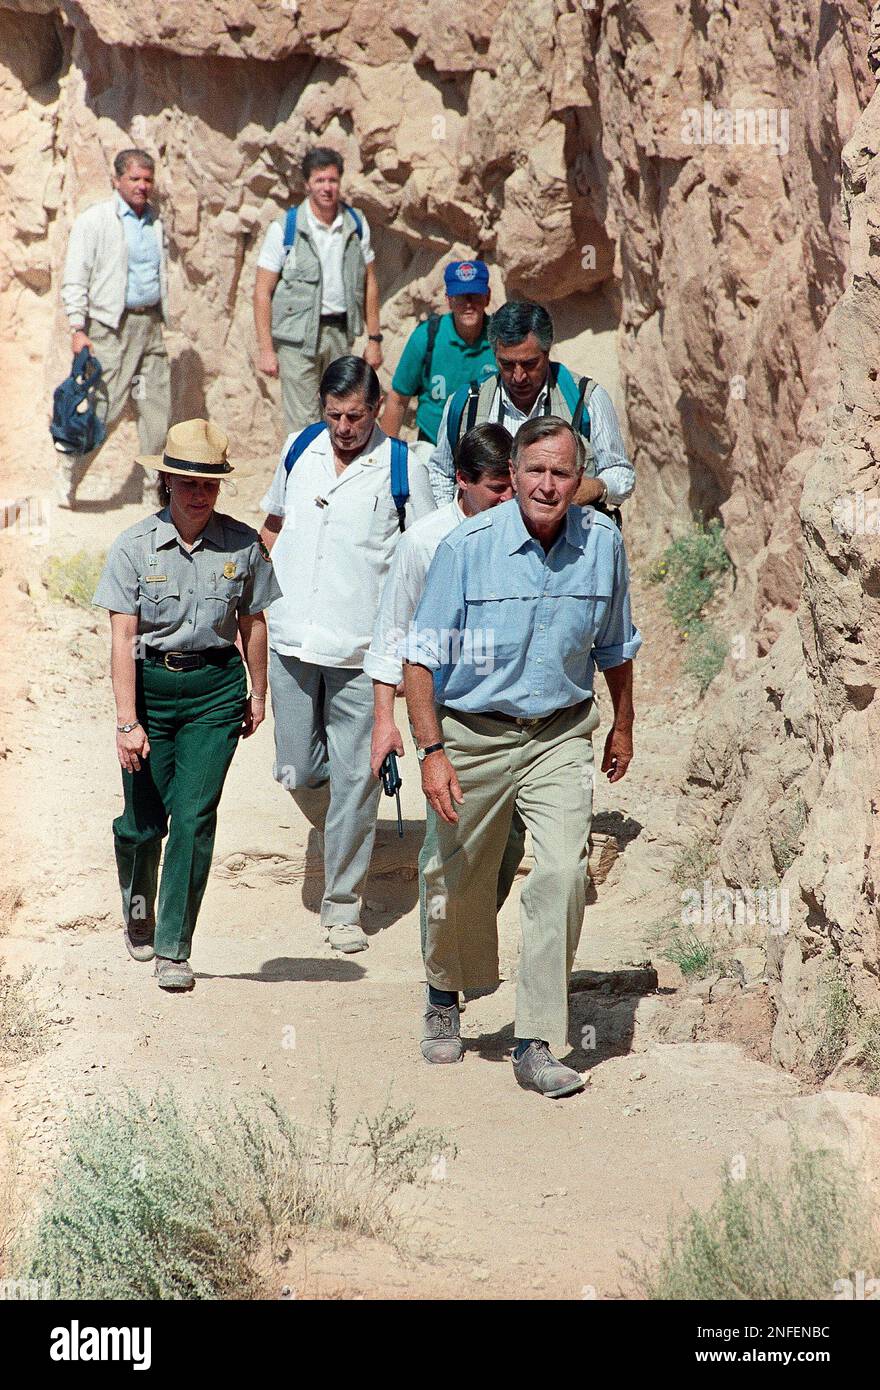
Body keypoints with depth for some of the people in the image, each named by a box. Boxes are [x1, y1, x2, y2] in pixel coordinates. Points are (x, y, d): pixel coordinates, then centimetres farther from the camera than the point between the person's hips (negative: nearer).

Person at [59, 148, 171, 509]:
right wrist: (77, 329, -14)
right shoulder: (93, 220, -3)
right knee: (103, 408, -9)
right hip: (111, 326, -6)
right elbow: (74, 280, -6)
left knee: (157, 409, 4)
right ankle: (66, 483, 1)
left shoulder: (156, 223, 15)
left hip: (150, 323, 6)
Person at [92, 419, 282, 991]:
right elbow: (124, 637, -9)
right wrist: (127, 722, -13)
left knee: (194, 816, -8)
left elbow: (253, 623, 11)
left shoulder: (242, 544, -2)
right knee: (145, 820, 5)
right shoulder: (135, 546, -7)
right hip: (149, 684, 0)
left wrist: (258, 692, 18)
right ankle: (138, 907, 37)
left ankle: (174, 949, 0)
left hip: (216, 690, 0)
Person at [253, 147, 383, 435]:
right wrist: (266, 349, -12)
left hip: (341, 332, 4)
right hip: (298, 334, -4)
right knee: (303, 423, -6)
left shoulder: (357, 224, 6)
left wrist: (374, 338, 7)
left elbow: (369, 283, 12)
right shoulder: (285, 228, -6)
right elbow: (262, 292, -6)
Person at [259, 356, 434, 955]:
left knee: (355, 779, -1)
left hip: (361, 651, -3)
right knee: (296, 772, 7)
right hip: (292, 642, 4)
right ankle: (341, 841, 37)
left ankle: (343, 904, 11)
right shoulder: (300, 449, 7)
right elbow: (274, 525, 22)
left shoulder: (402, 469, -4)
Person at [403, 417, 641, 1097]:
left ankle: (536, 1044, -9)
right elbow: (423, 656, -10)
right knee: (461, 883, 13)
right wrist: (432, 751, -17)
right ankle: (444, 998, 42)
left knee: (563, 873, -16)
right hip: (474, 734, -1)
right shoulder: (467, 545, -14)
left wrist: (623, 727, 22)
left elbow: (615, 645, 13)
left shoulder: (602, 543, -5)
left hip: (560, 734, 1)